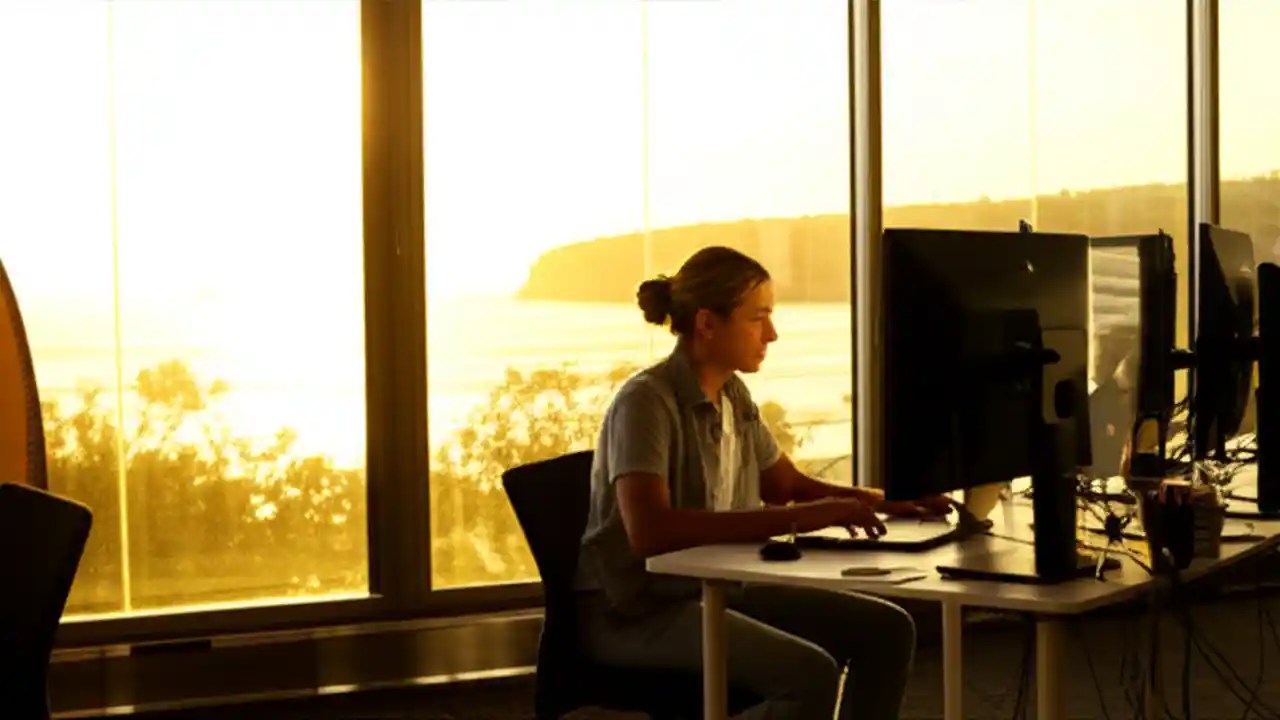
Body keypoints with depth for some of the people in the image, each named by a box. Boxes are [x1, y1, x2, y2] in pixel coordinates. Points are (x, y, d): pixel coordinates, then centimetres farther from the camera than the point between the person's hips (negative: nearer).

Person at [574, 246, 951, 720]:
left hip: (715, 588, 9)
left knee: (887, 629, 1)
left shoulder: (732, 395, 6)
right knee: (811, 674, -27)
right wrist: (794, 519, -35)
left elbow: (793, 486, 18)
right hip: (634, 610, -8)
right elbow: (649, 531, -33)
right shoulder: (647, 401, -19)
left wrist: (890, 503, 1)